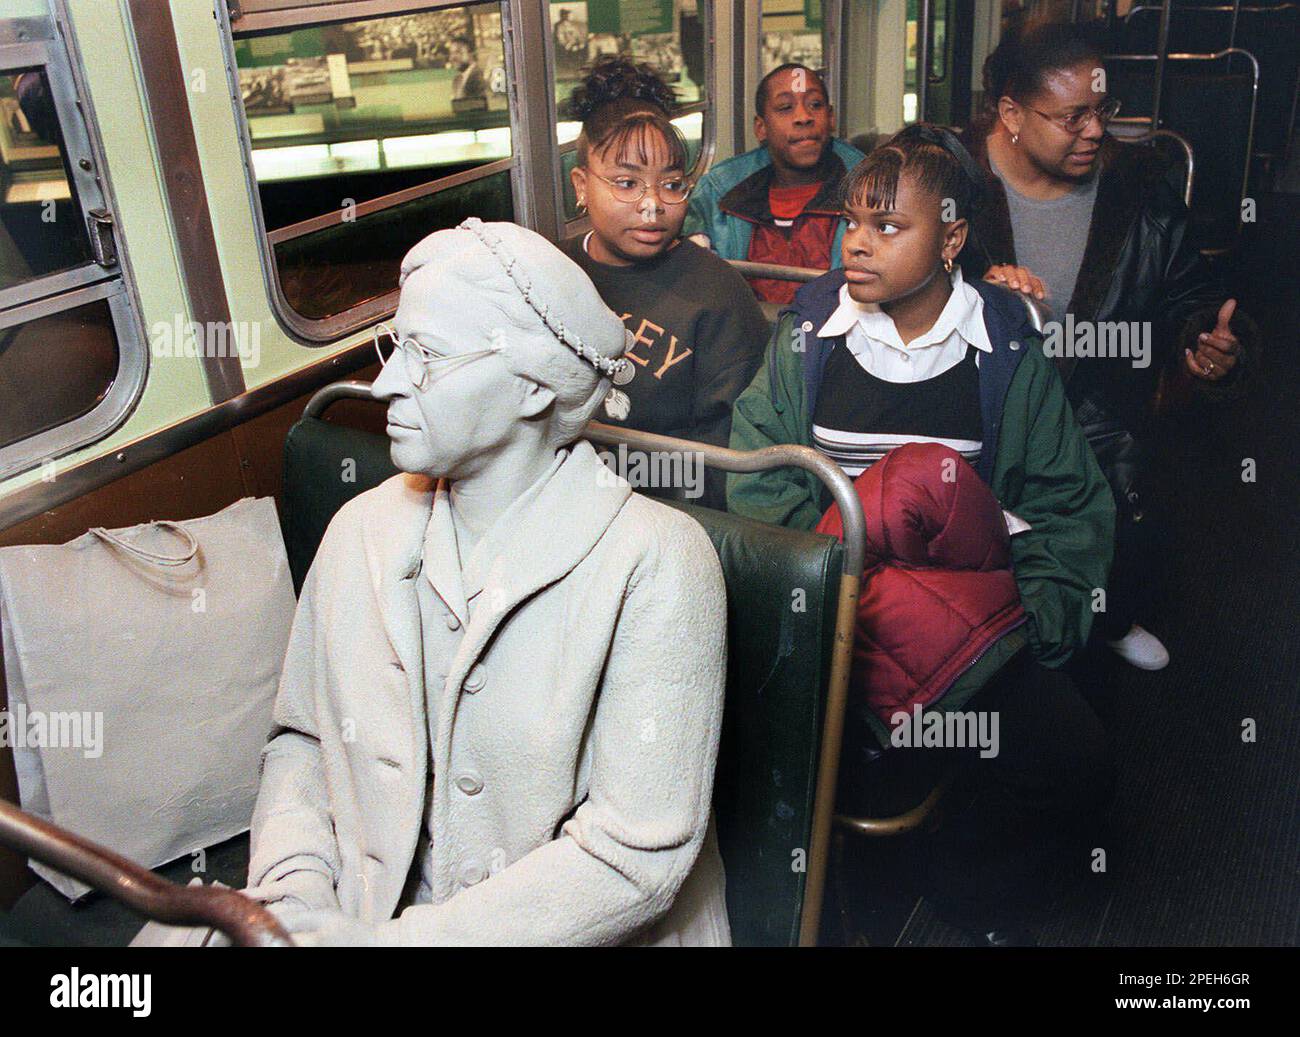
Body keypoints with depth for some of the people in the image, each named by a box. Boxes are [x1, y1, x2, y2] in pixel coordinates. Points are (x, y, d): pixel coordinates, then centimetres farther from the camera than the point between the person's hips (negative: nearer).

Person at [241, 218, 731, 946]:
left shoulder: (655, 561, -15)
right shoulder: (364, 529, 2)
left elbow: (635, 858, -17)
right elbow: (301, 738, 9)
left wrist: (384, 940, -18)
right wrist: (295, 890, -9)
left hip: (579, 930, -3)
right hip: (367, 916, 4)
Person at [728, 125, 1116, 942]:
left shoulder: (1009, 351, 4)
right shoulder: (808, 333, 3)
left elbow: (1070, 504, 8)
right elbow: (759, 478, -3)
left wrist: (1033, 615, -6)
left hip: (971, 608, 1)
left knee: (1076, 763, -16)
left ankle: (975, 890, 17)